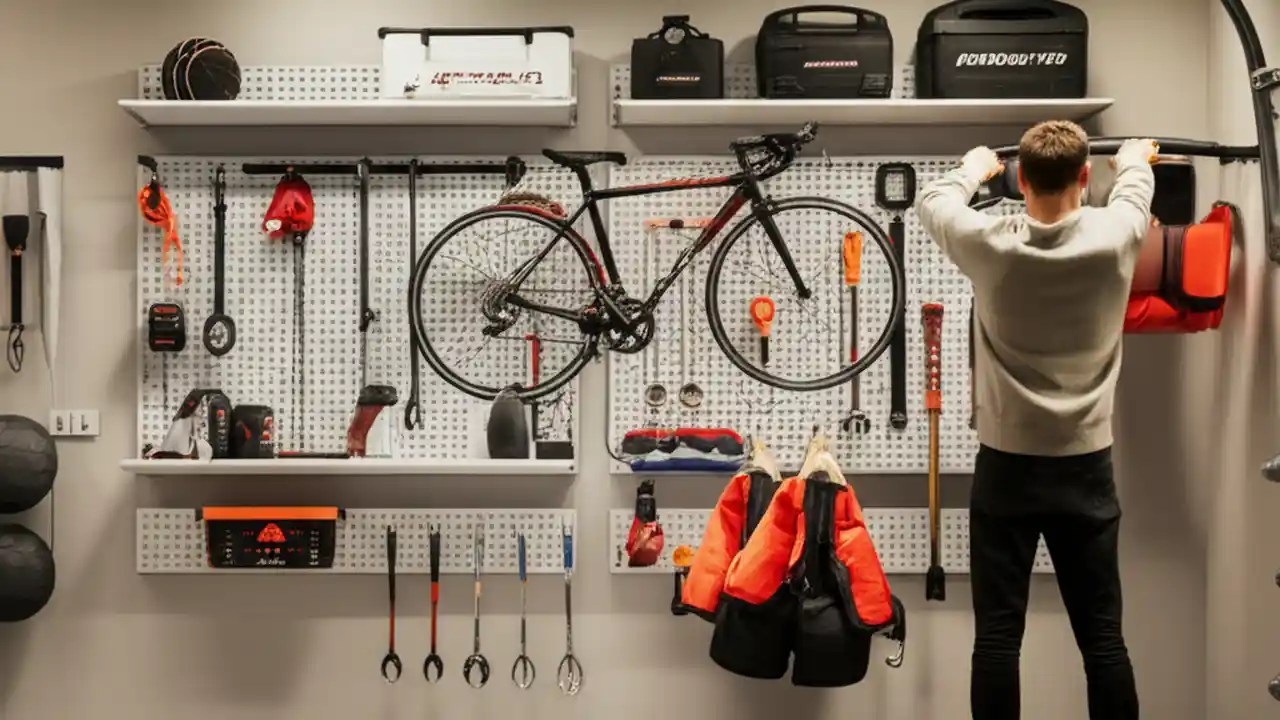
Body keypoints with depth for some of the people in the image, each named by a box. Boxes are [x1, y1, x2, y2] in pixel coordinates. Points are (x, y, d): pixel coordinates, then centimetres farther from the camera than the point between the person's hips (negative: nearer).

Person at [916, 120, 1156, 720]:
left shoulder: (989, 244, -10)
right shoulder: (1113, 238, -7)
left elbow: (932, 201, 12)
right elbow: (1136, 188, 18)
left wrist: (974, 169, 32)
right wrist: (1134, 158, 40)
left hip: (1006, 466, -1)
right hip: (1085, 468, 1)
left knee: (997, 635, 4)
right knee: (1102, 636, 7)